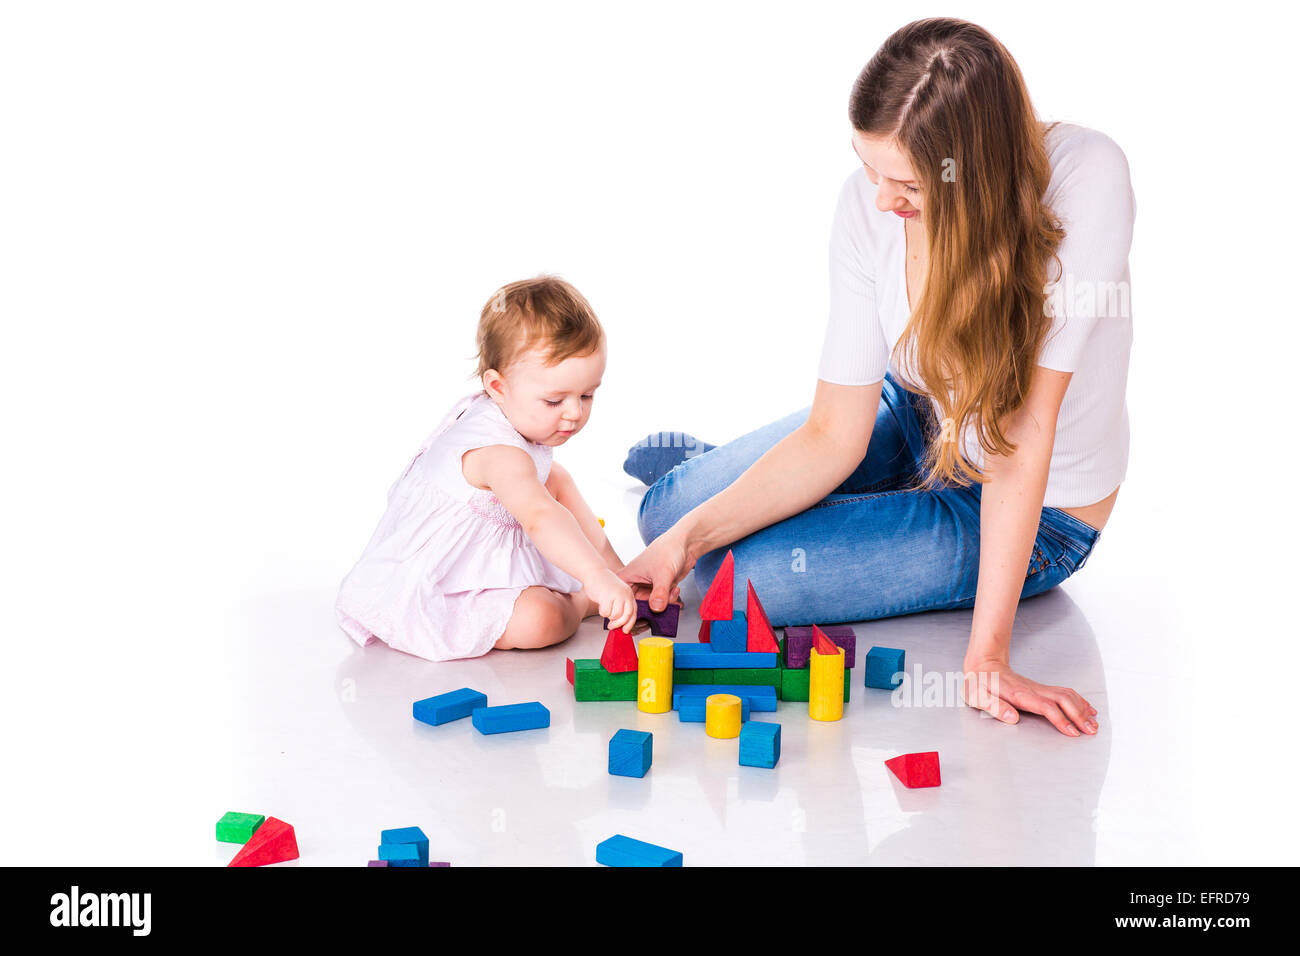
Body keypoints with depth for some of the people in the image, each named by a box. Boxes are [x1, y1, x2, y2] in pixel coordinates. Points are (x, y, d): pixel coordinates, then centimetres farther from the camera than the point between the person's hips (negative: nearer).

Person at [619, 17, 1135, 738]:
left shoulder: (1086, 179, -33)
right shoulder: (868, 202, -20)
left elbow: (1023, 431, -33)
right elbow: (835, 434, -16)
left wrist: (987, 656, -33)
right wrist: (688, 536, -27)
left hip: (1040, 511, -4)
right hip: (915, 425, 4)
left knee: (743, 573, -19)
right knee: (666, 512, 0)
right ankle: (697, 463, 36)